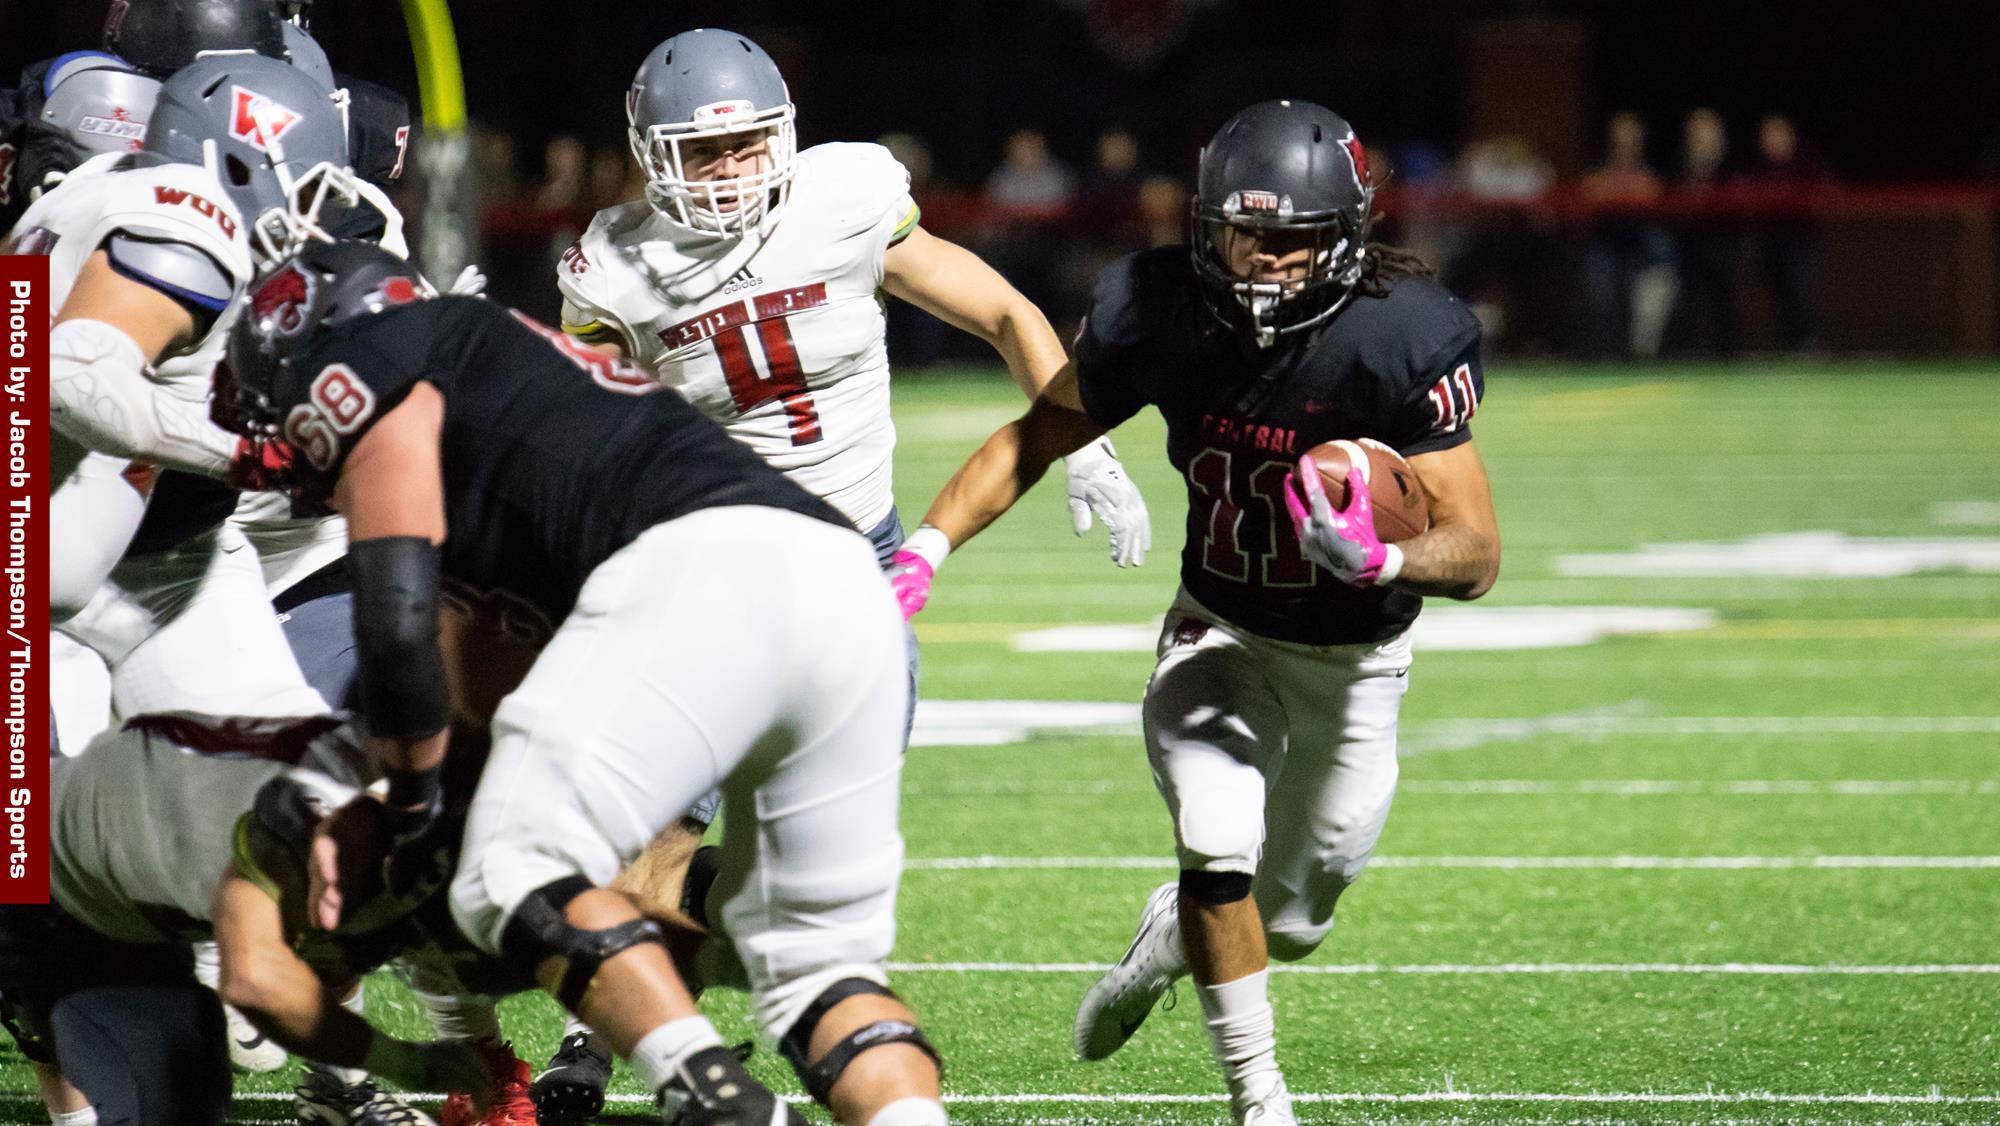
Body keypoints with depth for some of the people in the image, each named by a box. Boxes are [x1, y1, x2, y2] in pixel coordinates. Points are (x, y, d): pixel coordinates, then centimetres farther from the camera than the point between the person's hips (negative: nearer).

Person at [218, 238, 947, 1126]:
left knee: (516, 879, -6)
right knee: (816, 962, 14)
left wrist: (410, 811, 18)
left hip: (699, 571, -9)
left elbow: (397, 620, 4)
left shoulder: (370, 363, 14)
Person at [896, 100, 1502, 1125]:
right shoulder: (1156, 311, -20)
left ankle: (1172, 935, 48)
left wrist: (1379, 559, -50)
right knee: (1220, 845, -24)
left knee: (1288, 923, 12)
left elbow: (1475, 554, -29)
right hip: (1219, 632, 0)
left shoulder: (1404, 343, -29)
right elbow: (1035, 440, -3)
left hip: (1352, 658, 0)